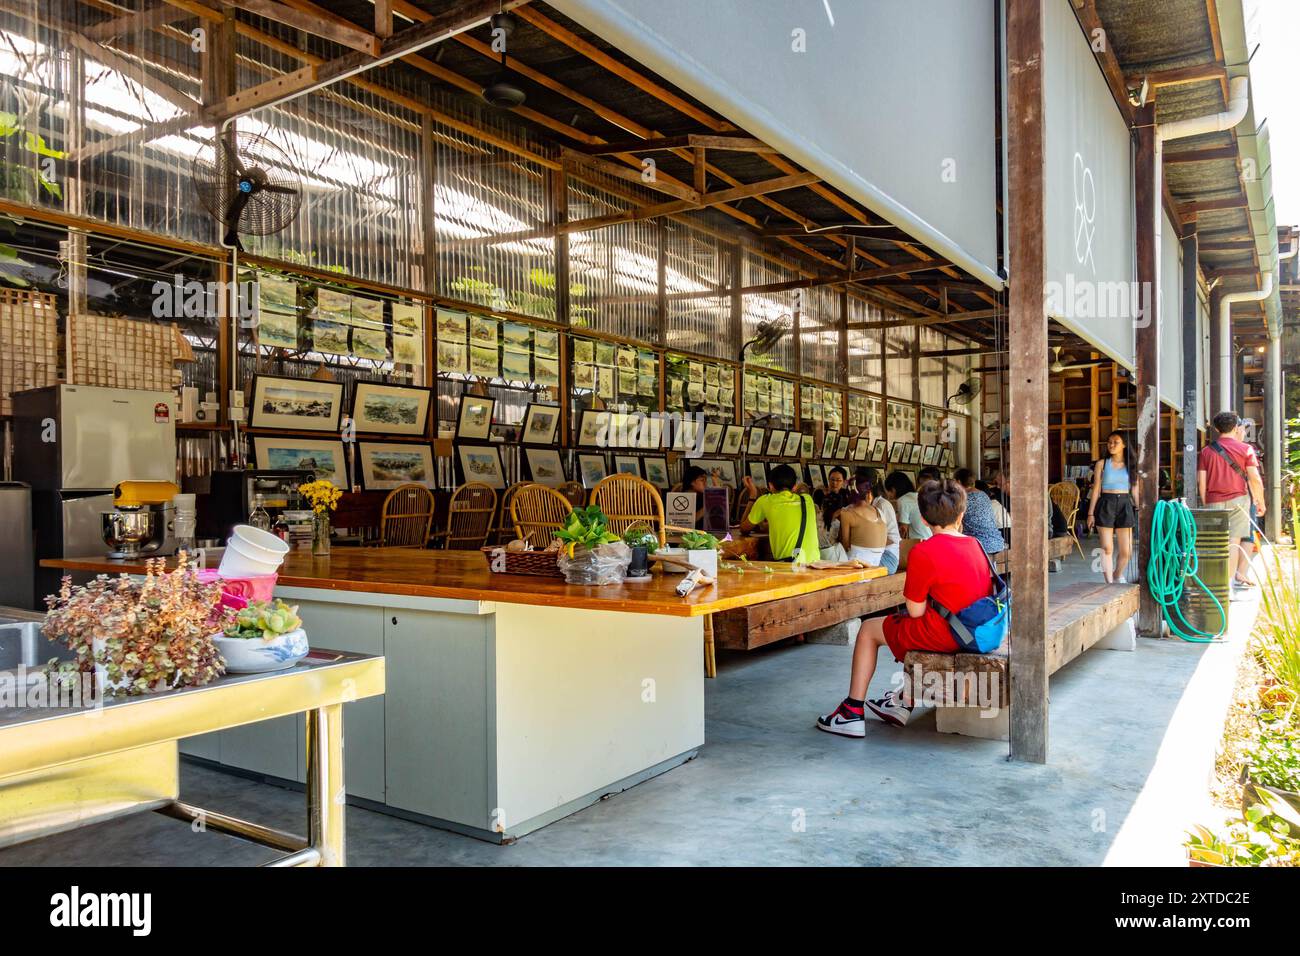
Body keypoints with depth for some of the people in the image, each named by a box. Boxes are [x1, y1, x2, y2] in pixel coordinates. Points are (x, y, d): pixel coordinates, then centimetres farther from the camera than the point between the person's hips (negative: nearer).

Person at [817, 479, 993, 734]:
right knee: (913, 630, 36)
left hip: (943, 634, -7)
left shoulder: (923, 552, -16)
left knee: (868, 629, 11)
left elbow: (915, 611, -12)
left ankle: (852, 712, 13)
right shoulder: (975, 545, 5)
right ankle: (904, 704, 40)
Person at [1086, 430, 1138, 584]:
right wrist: (1091, 513, 0)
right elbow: (1096, 489, 3)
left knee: (1127, 551, 2)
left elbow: (1135, 491, 12)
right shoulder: (1102, 464, 4)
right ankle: (1109, 583, 4)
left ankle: (1117, 575, 29)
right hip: (1106, 505, -2)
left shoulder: (1131, 465, 9)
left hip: (1125, 505, 2)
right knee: (1107, 548, -4)